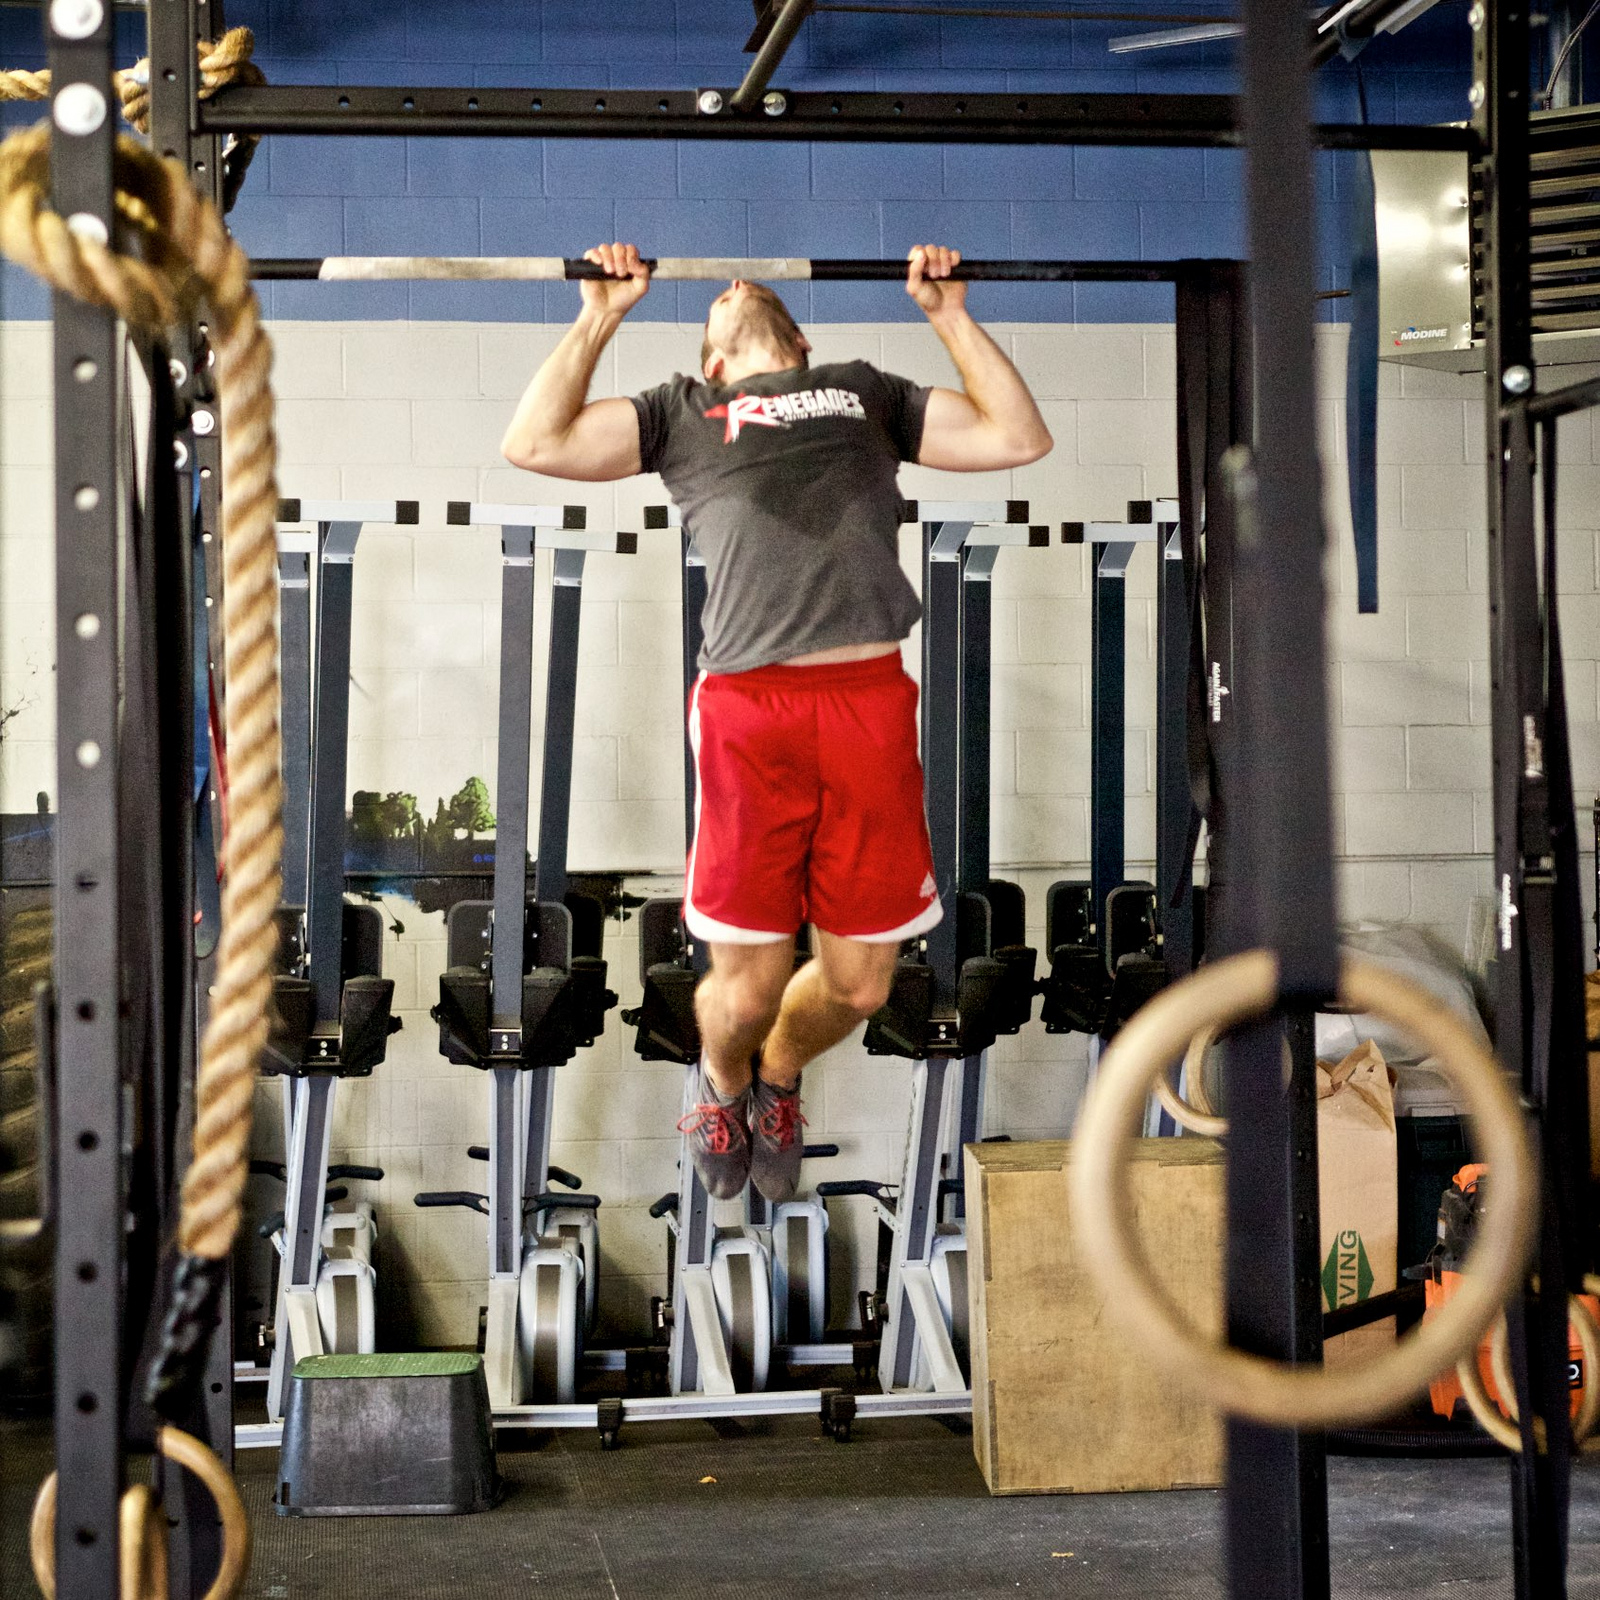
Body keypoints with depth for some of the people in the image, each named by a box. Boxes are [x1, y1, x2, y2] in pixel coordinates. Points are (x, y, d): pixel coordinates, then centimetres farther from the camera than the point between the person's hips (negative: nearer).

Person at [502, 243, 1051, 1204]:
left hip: (872, 702, 2)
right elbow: (536, 443, 11)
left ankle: (780, 1079, 37)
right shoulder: (685, 410, 24)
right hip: (748, 706, -1)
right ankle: (724, 1086, 34)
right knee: (747, 986, 0)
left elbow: (1018, 438, 20)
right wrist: (601, 317, 13)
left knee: (858, 982, 5)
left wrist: (951, 314, 21)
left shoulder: (864, 393, 28)